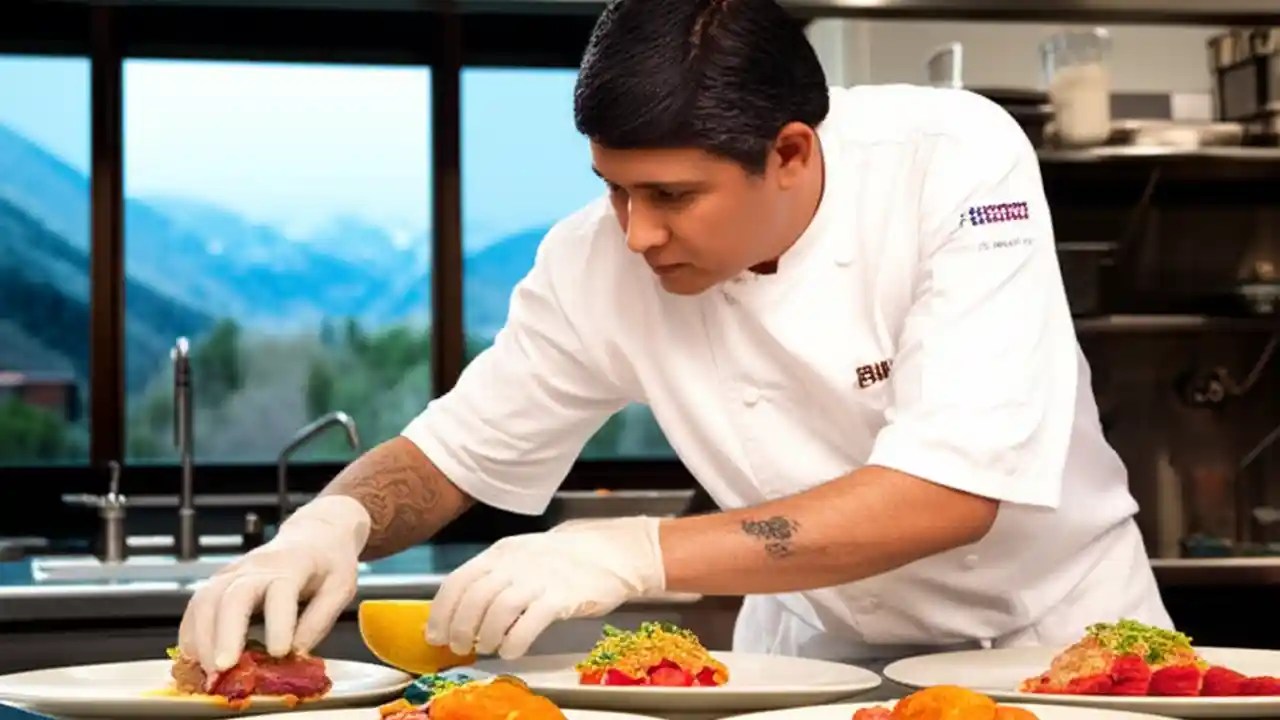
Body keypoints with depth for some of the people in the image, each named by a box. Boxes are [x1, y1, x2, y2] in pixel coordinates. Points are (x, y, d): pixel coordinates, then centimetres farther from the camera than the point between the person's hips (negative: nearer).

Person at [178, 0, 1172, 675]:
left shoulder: (957, 162, -24)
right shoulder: (603, 260, -15)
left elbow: (952, 495, -31)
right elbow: (449, 453, -2)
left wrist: (635, 554, -38)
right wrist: (334, 521, -25)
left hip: (1058, 623, -1)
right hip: (822, 647, 1)